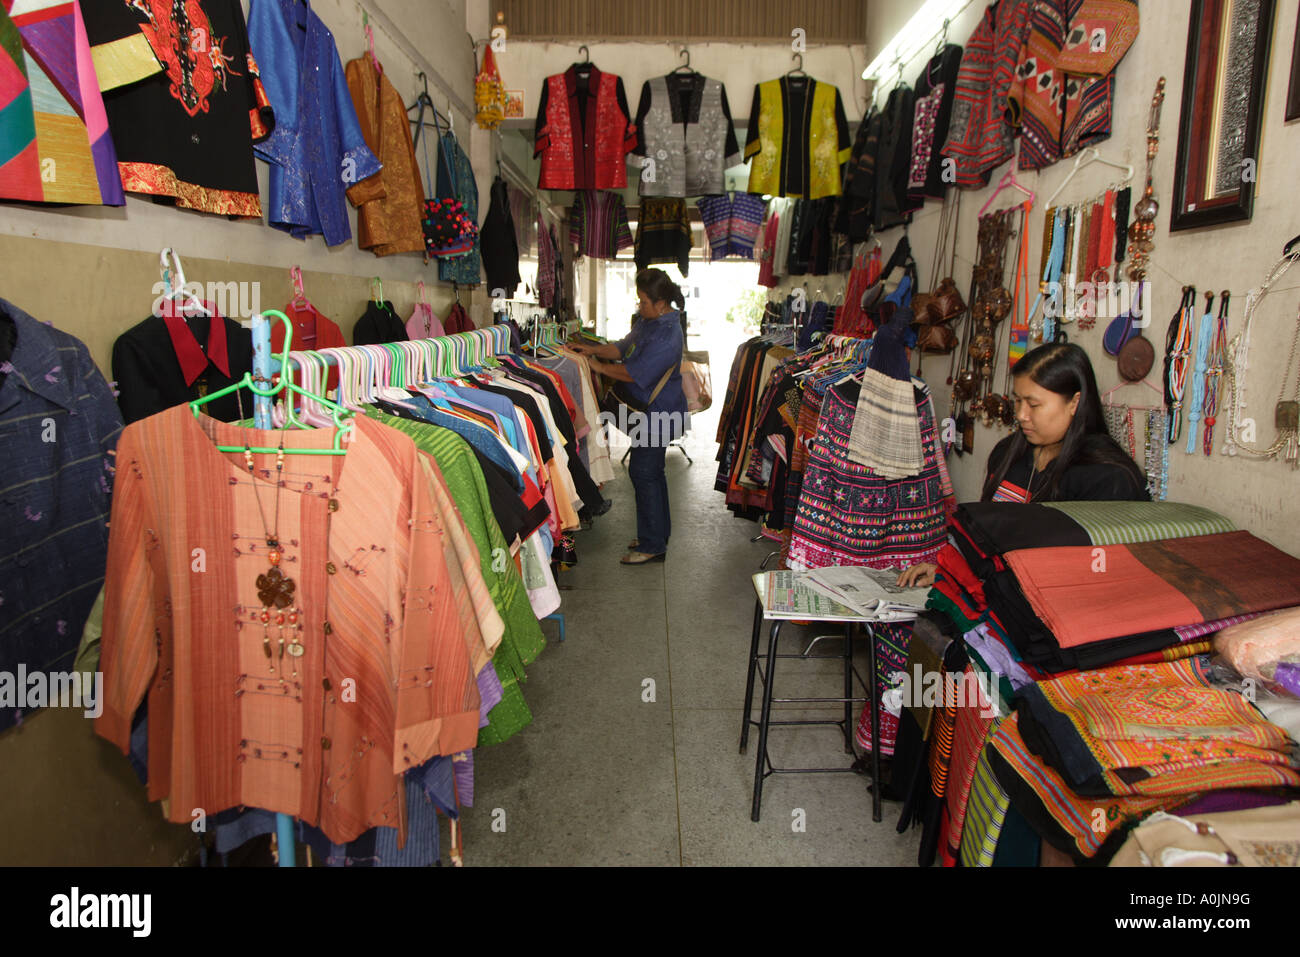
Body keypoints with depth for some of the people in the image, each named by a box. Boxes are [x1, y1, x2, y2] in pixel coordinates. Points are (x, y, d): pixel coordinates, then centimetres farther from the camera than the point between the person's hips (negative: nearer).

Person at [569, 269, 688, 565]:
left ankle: (652, 545, 3)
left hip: (659, 413, -10)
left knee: (643, 472, -6)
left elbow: (634, 373, -25)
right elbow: (623, 347, 16)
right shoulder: (649, 321, 8)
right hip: (652, 410, 10)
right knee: (652, 470, 17)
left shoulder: (667, 335, -24)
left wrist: (599, 366, -12)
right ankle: (659, 532, 31)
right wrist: (593, 349, 2)